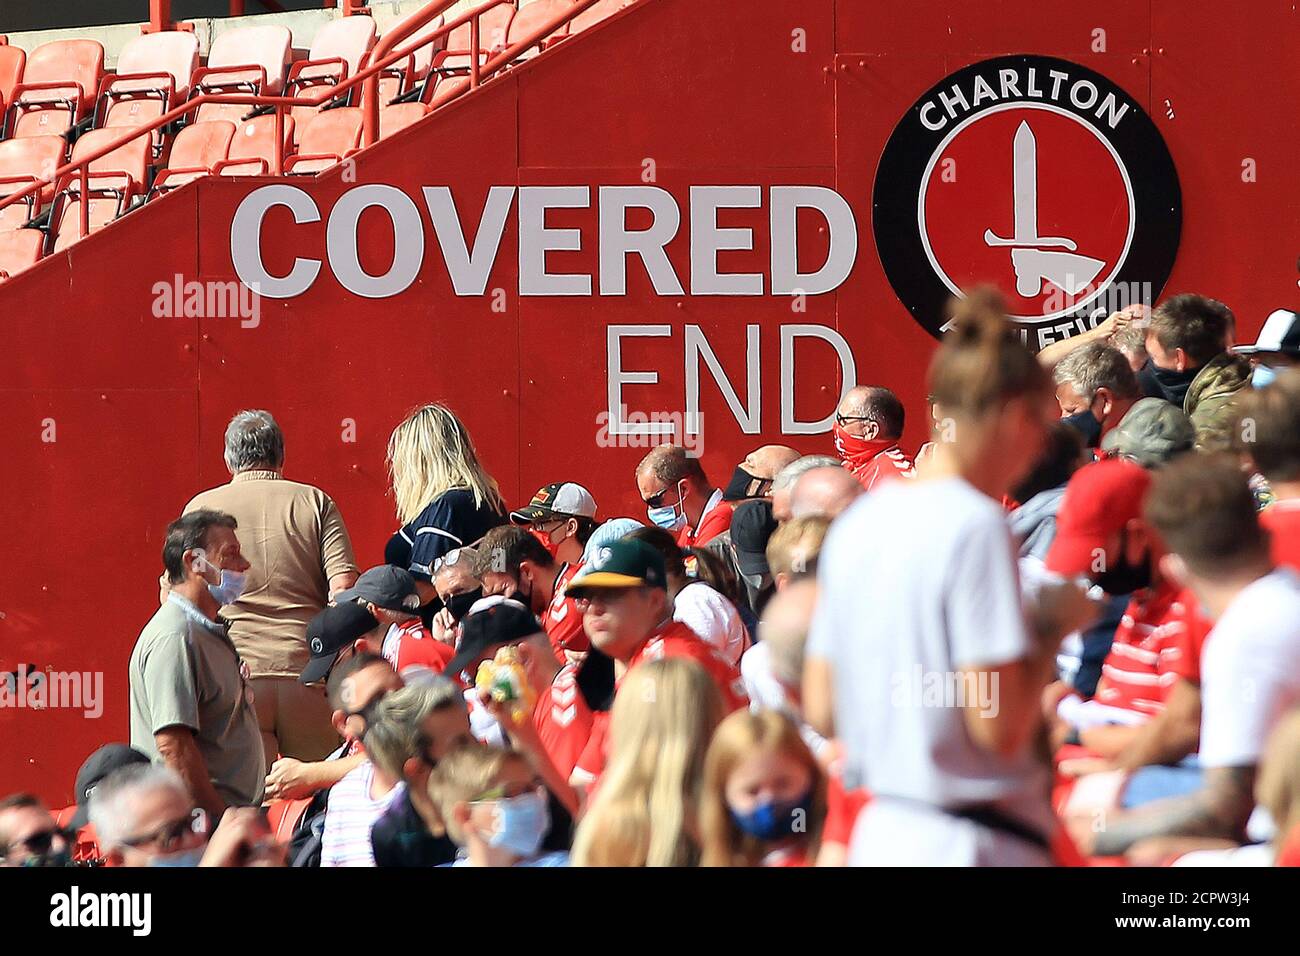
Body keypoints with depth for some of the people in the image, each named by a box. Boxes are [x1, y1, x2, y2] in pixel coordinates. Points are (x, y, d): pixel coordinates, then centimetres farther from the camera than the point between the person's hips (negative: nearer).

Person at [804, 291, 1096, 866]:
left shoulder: (857, 523, 10)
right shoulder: (975, 527, -14)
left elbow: (822, 710, 13)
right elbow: (999, 726, -18)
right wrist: (1052, 626, -3)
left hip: (879, 834, 8)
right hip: (976, 847, -8)